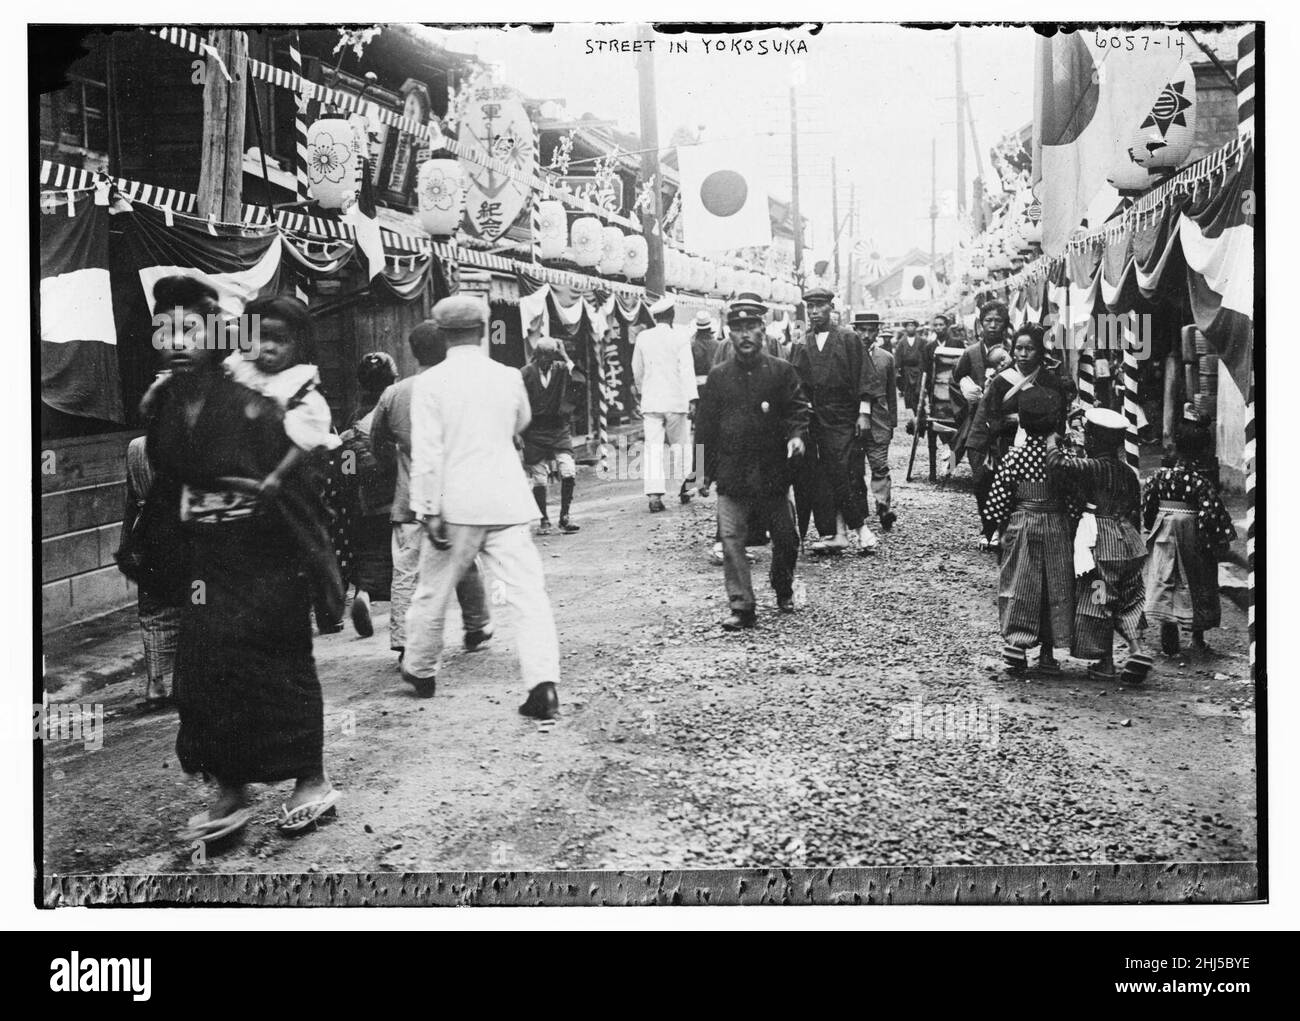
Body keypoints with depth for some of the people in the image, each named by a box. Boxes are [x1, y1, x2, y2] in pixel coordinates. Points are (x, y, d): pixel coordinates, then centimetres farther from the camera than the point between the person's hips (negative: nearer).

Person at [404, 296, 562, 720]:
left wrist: (429, 511, -9)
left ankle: (420, 671, 33)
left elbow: (427, 453, -11)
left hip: (457, 505, -1)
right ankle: (543, 683, -15)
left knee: (432, 591, 17)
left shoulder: (430, 383, -6)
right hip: (508, 503, 2)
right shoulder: (509, 377, 3)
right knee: (529, 595, -2)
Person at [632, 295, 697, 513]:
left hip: (650, 401, 2)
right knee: (680, 444, 12)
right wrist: (691, 400, -14)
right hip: (675, 400, -2)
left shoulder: (642, 338, 5)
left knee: (653, 447, -3)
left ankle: (654, 494, -13)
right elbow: (687, 371, -11)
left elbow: (637, 370, 15)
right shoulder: (679, 340, -4)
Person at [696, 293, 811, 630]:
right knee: (732, 541, -6)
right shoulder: (718, 376, 6)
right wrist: (705, 471, 8)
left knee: (786, 538, 10)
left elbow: (799, 410, 2)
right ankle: (741, 607, 0)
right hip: (731, 475, 0)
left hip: (773, 473, 0)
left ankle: (783, 589, 36)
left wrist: (797, 435, -20)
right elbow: (706, 426, 9)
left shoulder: (782, 371, 2)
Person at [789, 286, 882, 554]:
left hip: (843, 418, -3)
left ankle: (859, 526, 1)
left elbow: (864, 376, -1)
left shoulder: (848, 340, 3)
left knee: (847, 473, -10)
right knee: (821, 479, 1)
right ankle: (837, 532, 5)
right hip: (811, 419, 4)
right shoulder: (801, 346, 12)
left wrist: (864, 412, -8)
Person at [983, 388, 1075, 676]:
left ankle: (1015, 641, -6)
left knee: (1019, 586, 7)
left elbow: (997, 502, -6)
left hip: (1021, 527, 0)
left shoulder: (1013, 458, -8)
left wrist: (993, 527, 7)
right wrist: (1075, 525, 7)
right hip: (1056, 528, 0)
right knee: (1056, 588, 9)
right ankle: (1047, 651, 12)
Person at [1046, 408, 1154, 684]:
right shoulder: (1129, 472, 10)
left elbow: (1058, 464, -25)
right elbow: (1136, 509, 16)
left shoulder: (1091, 467, -11)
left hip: (1102, 544, -6)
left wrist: (1052, 443, -6)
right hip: (1129, 541, 6)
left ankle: (1106, 663, 8)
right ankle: (1137, 649, 1)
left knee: (1099, 602, 3)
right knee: (1129, 601, 16)